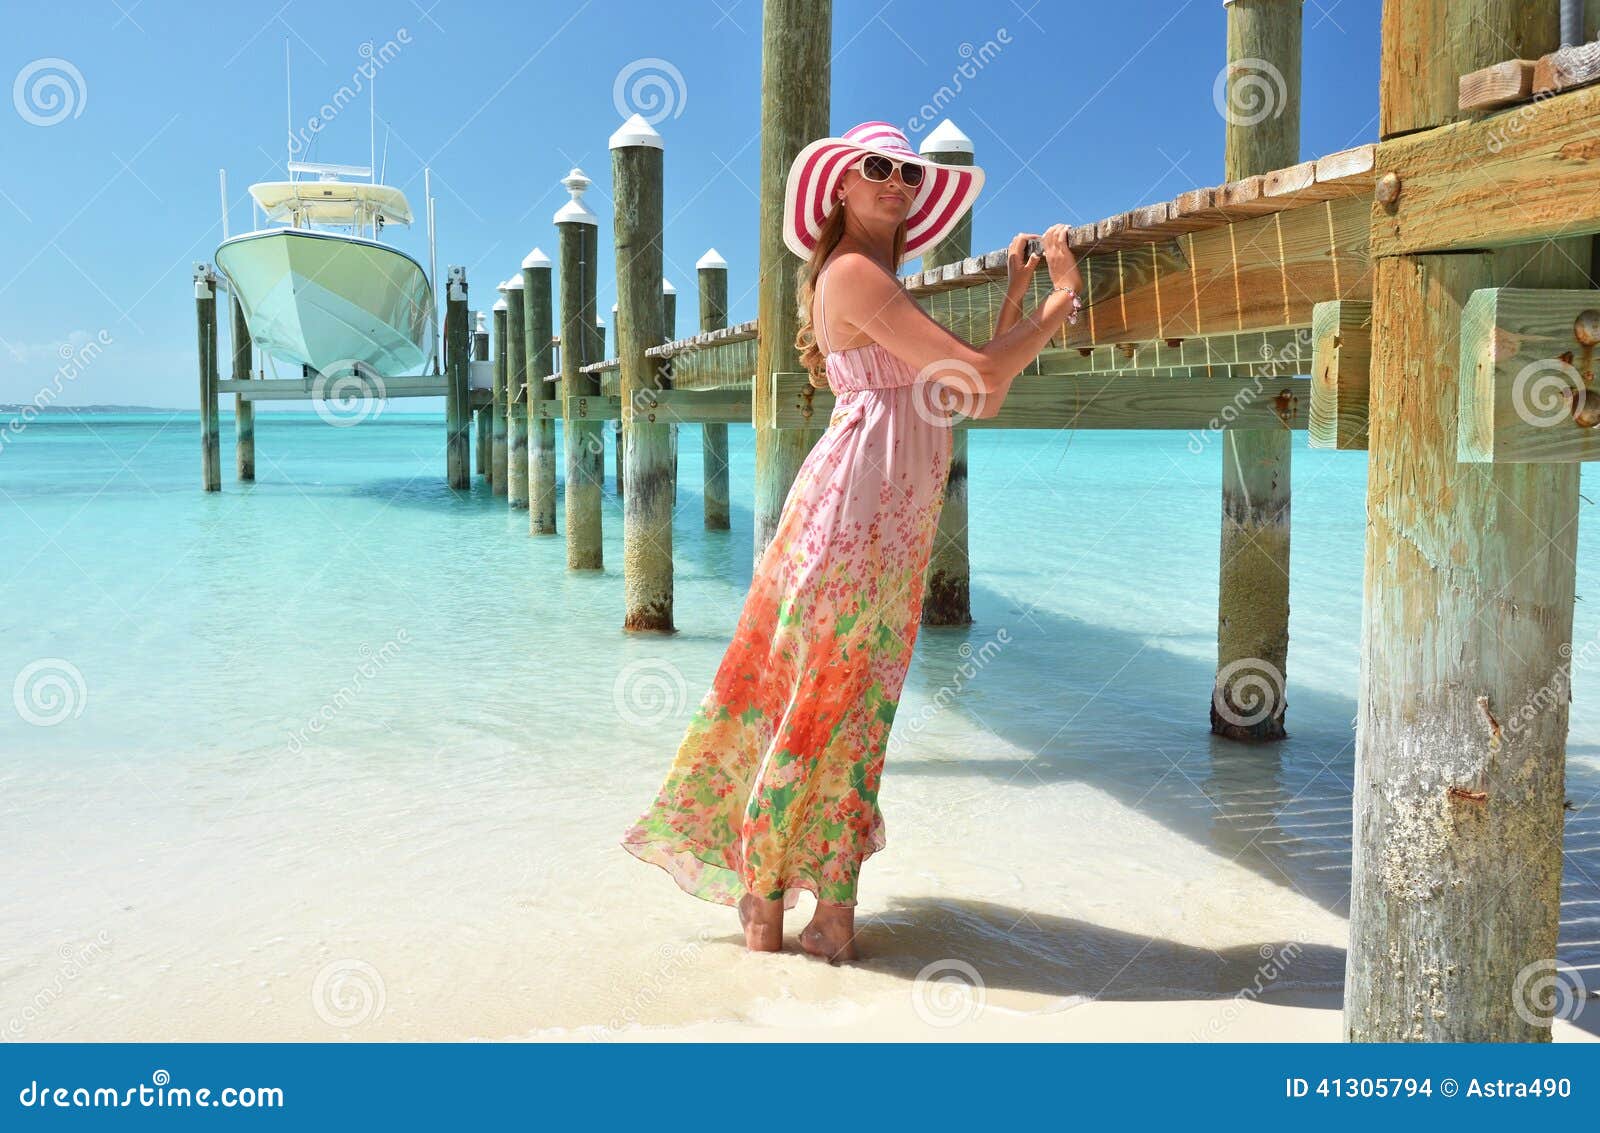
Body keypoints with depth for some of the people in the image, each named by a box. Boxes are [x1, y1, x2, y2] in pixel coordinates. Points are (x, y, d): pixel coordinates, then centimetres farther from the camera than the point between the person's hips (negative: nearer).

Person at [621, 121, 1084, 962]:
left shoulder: (881, 287, 21)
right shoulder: (853, 273, -8)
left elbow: (983, 400, 17)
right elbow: (977, 376, -16)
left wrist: (1015, 297, 16)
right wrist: (1062, 301, -3)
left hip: (894, 522, 9)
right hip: (854, 506, -9)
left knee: (856, 702, 9)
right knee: (819, 697, -2)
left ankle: (833, 906, 16)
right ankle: (765, 906, 10)